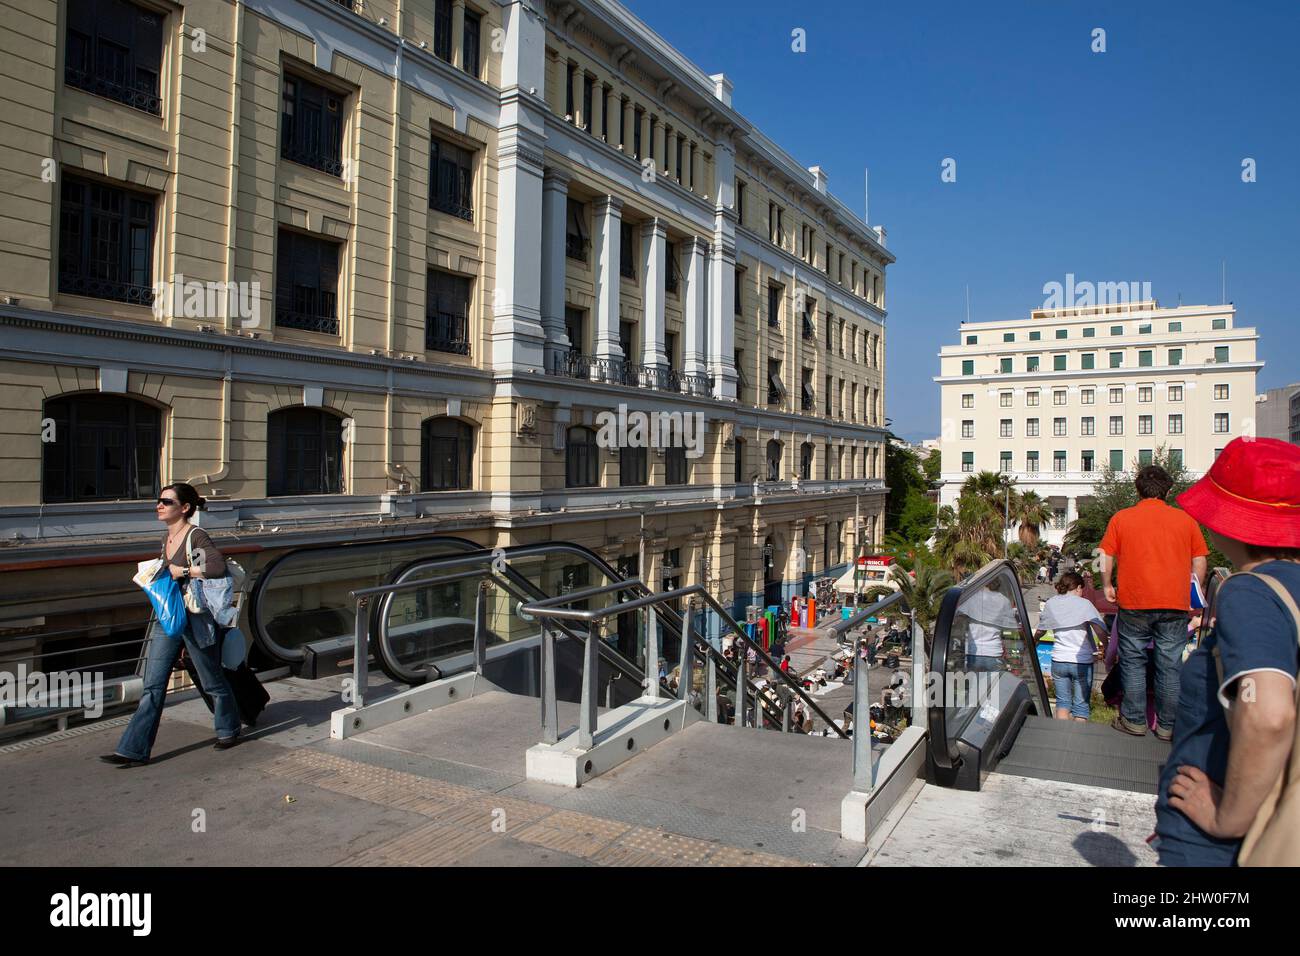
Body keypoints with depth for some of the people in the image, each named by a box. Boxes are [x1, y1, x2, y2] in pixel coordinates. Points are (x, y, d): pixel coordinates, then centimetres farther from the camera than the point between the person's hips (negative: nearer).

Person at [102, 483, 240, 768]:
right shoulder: (167, 537, 11)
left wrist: (183, 571, -24)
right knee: (153, 686, 4)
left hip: (195, 618, -7)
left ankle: (229, 730, 30)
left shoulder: (196, 536, -14)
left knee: (212, 681, 10)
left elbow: (218, 566, -29)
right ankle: (134, 750, 6)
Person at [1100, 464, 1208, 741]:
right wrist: (1192, 595, 17)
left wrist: (1107, 586, 14)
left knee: (1133, 663, 10)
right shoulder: (1185, 519, 5)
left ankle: (1134, 721, 14)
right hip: (1175, 605, 1)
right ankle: (1168, 726, 14)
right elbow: (1199, 561, 7)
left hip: (1134, 603, -1)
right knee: (1170, 666, 8)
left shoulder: (1121, 518, 1)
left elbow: (1106, 557, 0)